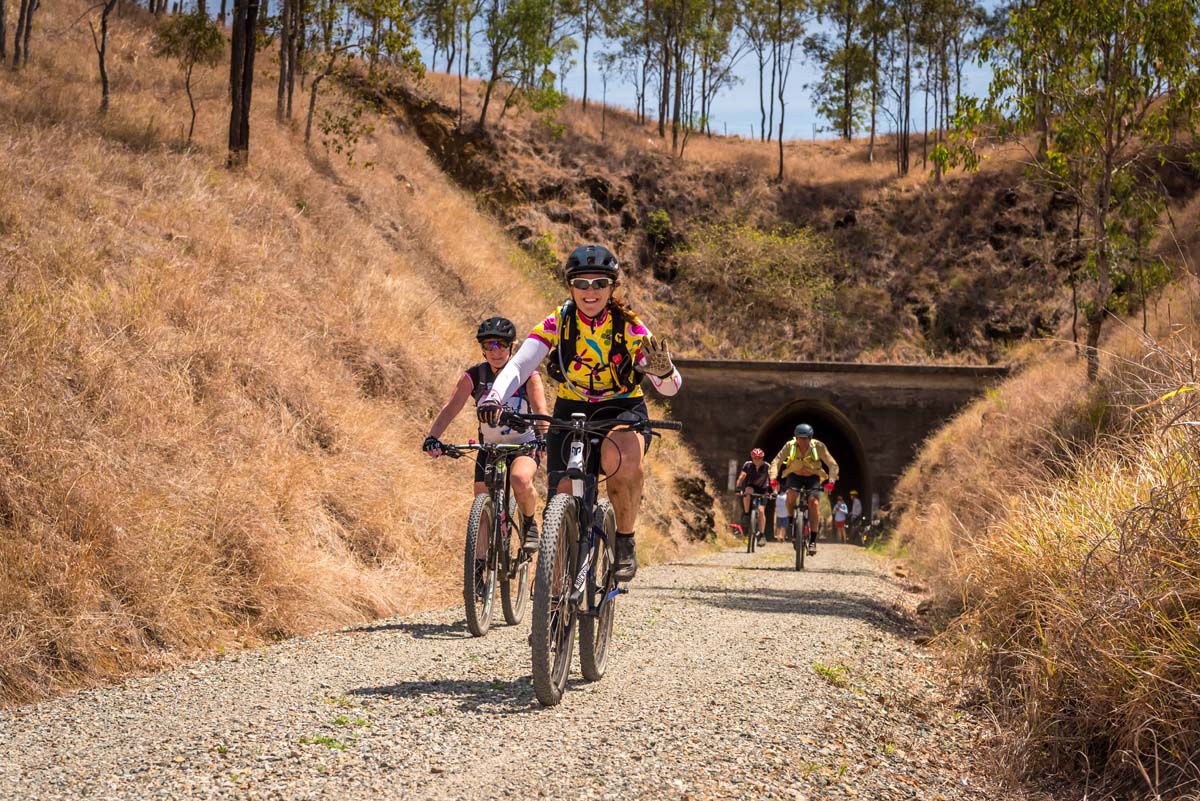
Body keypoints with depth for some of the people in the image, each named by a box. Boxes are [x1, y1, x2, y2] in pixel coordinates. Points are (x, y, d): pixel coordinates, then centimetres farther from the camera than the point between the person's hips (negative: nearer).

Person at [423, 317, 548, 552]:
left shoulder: (527, 375, -14)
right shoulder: (473, 376, -10)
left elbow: (540, 411, -25)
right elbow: (450, 409, -18)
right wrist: (432, 437, -35)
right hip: (489, 447, 3)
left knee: (520, 479, -34)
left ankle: (530, 524, -6)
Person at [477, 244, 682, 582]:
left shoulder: (629, 326, -11)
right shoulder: (557, 323, -9)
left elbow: (669, 388, -14)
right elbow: (519, 365, -20)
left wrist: (663, 370, -39)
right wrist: (494, 397, -40)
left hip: (623, 410, -2)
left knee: (621, 455, -37)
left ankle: (625, 542, -16)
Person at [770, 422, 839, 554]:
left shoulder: (818, 446, -23)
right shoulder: (790, 446, -21)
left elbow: (833, 465, -23)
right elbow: (777, 462, -25)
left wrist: (831, 482, -39)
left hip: (812, 477, 0)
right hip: (794, 475, 0)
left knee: (814, 502, -23)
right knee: (791, 494, -32)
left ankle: (813, 540, -19)